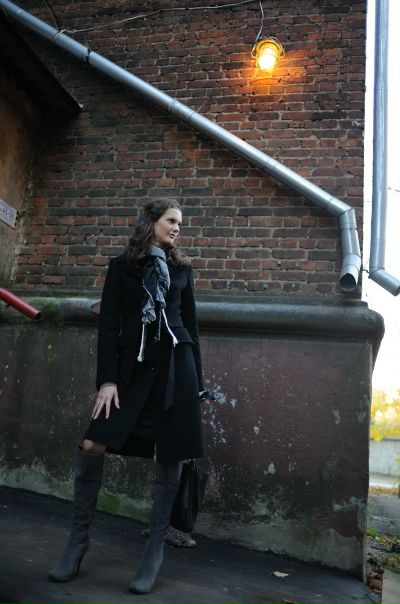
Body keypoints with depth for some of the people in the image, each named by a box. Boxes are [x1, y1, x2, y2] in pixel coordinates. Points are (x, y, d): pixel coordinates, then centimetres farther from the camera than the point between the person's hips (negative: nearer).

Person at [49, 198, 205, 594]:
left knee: (169, 459, 1)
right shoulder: (122, 266, 6)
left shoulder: (182, 269, 12)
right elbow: (108, 324, 0)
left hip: (176, 364, 1)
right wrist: (107, 379, -9)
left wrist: (196, 380, 9)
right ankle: (78, 539, 11)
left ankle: (154, 552, 15)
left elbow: (191, 324, 13)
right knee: (91, 447, -10)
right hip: (133, 366, -1)